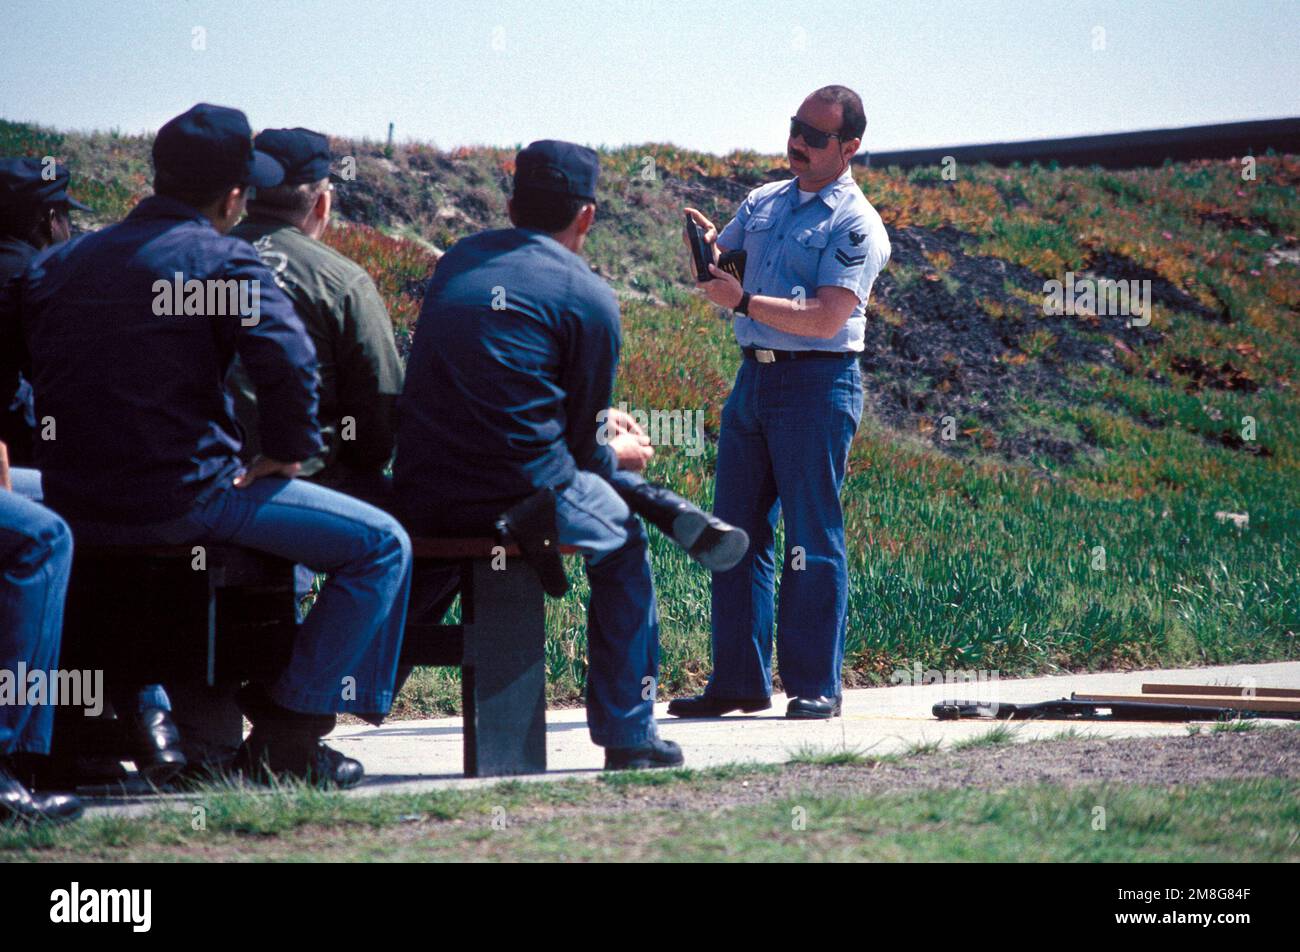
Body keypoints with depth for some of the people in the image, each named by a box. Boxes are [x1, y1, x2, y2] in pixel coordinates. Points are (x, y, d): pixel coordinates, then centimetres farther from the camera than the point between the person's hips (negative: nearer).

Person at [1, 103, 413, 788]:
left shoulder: (57, 263, 13)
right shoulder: (222, 259, -6)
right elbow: (287, 358, -21)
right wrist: (286, 453, -6)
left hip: (74, 508, 8)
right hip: (185, 496, -8)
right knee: (382, 546, 0)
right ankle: (287, 733, -4)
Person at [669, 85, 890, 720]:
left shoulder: (856, 226, -7)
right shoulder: (764, 202, 15)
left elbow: (826, 319, -16)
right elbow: (717, 264, 17)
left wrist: (743, 300, -19)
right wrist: (705, 242, -5)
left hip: (817, 384, -7)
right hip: (753, 377, 7)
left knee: (813, 541, -3)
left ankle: (816, 686, 2)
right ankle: (738, 681, 11)